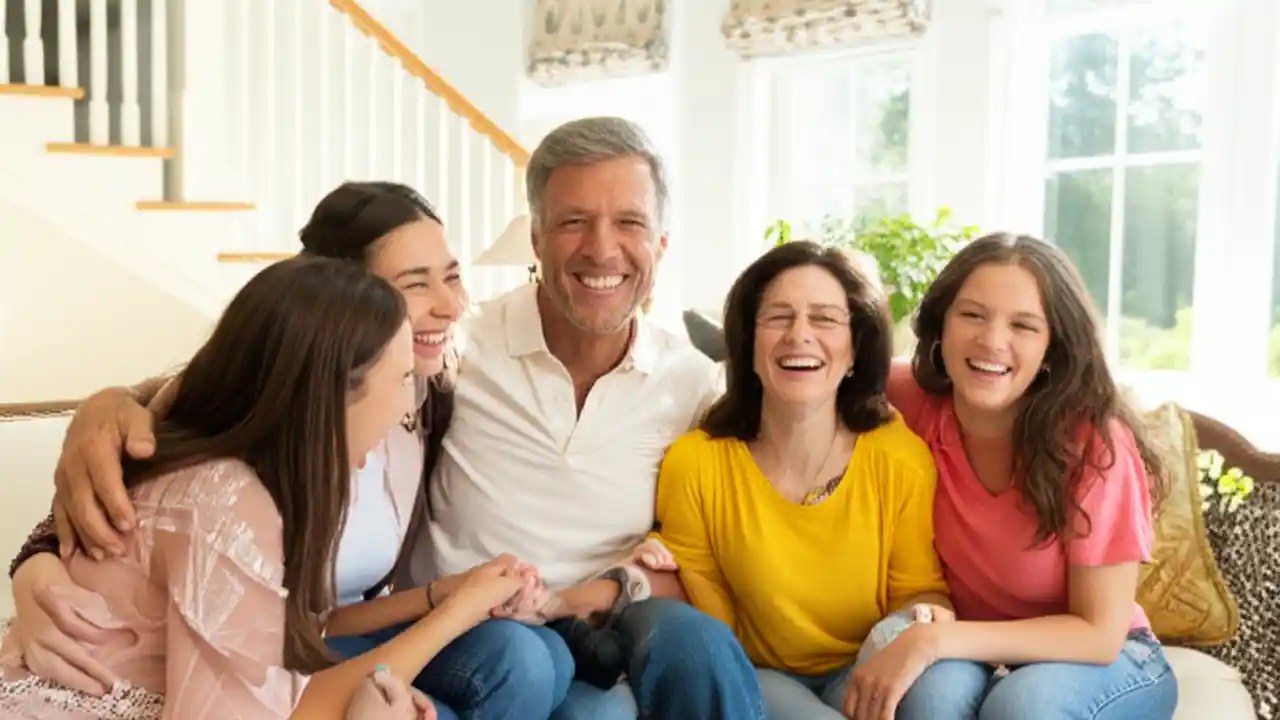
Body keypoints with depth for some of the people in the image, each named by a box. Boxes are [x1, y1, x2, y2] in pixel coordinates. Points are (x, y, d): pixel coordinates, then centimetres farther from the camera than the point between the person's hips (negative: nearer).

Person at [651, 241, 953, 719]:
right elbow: (706, 625, -3)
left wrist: (923, 617, -22)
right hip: (758, 678, -1)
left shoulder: (902, 457, -12)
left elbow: (920, 589, 0)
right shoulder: (694, 464, -15)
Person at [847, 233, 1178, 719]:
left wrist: (935, 639, -30)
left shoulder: (1095, 442, -24)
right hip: (969, 655, 2)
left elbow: (1100, 633, -20)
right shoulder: (914, 404, -15)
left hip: (1104, 661, -2)